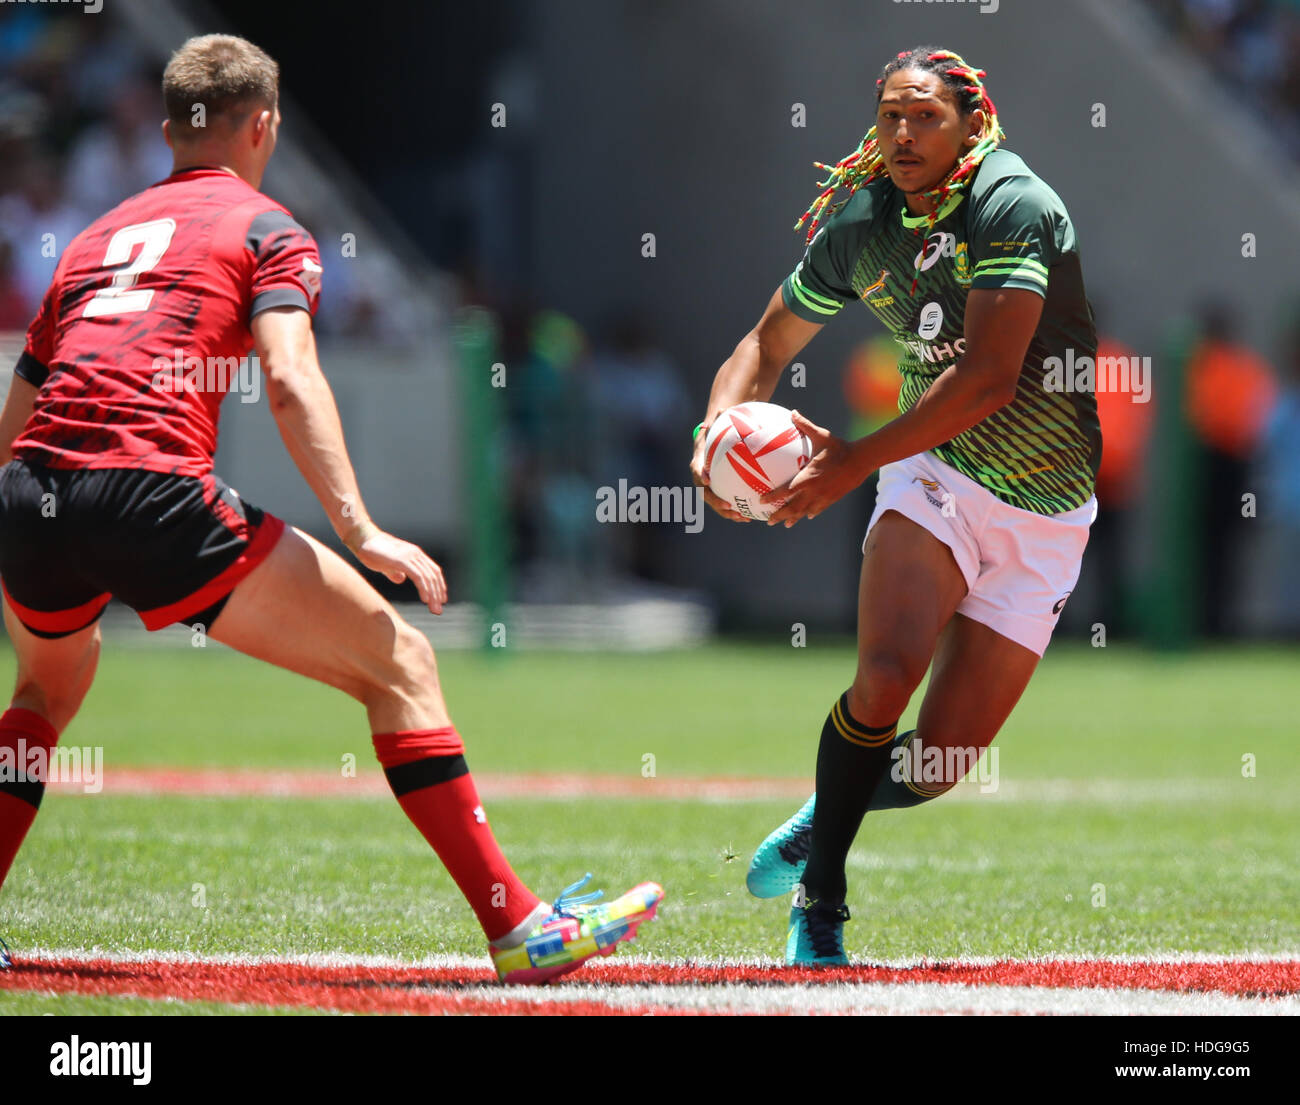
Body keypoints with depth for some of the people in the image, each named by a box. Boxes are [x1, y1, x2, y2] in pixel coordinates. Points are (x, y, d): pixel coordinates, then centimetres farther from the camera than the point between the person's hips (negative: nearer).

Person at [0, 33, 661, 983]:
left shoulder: (95, 237, 29)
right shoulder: (266, 228, 13)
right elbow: (290, 379, -6)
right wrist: (360, 529, -11)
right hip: (154, 492, -6)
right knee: (399, 664, 1)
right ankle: (517, 927, -6)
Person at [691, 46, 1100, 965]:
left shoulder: (1011, 206, -19)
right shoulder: (860, 222, -1)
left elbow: (986, 379, -25)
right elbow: (768, 345, 13)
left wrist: (855, 460, -24)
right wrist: (718, 430, -7)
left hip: (1041, 518, -2)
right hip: (934, 475, 2)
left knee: (939, 764, -3)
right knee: (888, 675, -27)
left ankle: (826, 817, 31)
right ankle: (821, 898, -8)